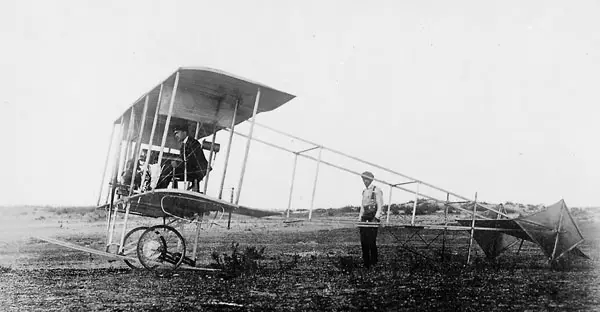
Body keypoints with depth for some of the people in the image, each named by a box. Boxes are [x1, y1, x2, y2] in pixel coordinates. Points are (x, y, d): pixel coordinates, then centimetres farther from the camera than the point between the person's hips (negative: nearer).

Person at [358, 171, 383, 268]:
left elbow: (380, 206, -8)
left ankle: (374, 263, -2)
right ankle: (366, 263, 8)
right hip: (365, 217, 7)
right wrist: (360, 218, 15)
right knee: (363, 241, 2)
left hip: (373, 217, -7)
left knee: (371, 241, -10)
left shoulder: (376, 190, -3)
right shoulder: (364, 191, 19)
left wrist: (376, 218, -17)